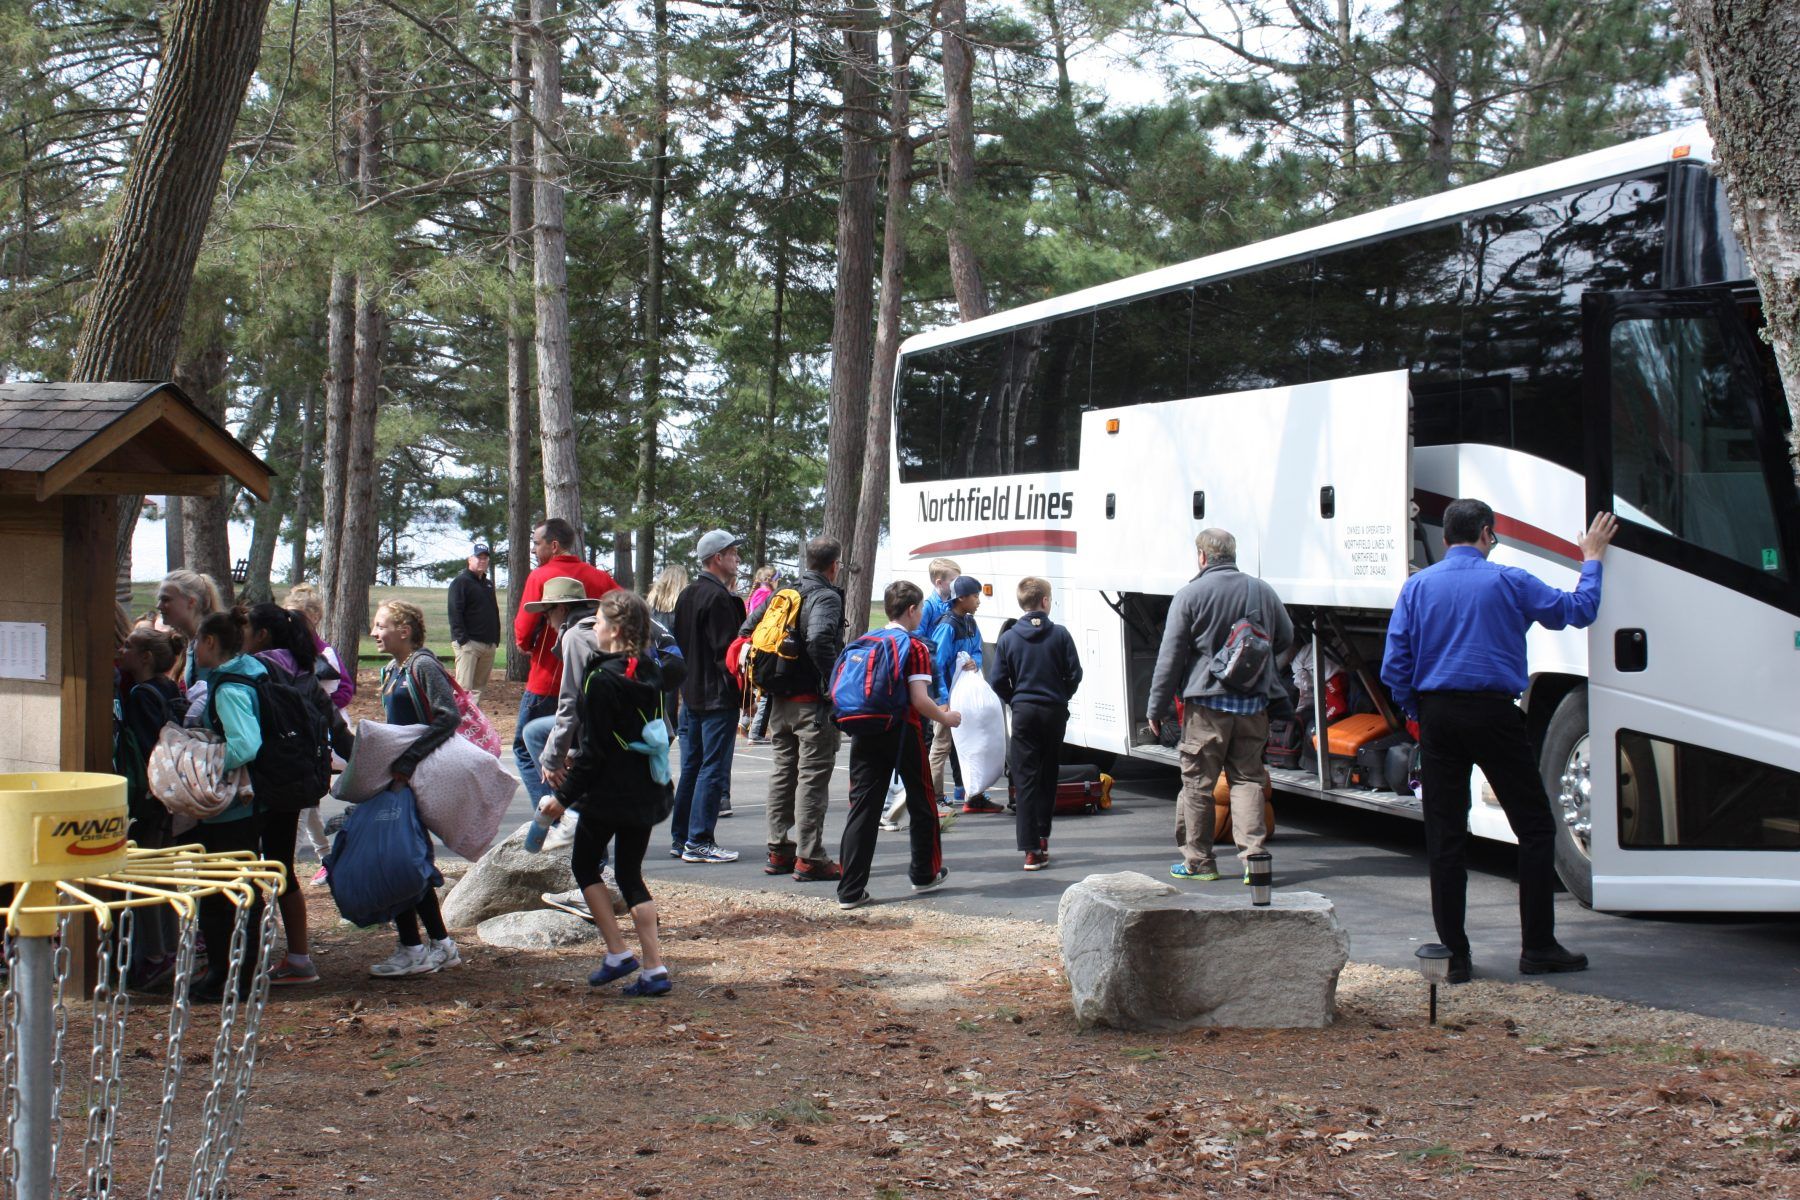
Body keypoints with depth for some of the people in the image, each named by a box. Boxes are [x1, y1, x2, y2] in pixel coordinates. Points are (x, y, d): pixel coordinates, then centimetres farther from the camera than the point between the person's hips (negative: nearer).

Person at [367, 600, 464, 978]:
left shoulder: (422, 667, -13)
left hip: (418, 780, -9)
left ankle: (411, 951, -1)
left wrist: (407, 761, -26)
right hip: (397, 777, 9)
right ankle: (442, 945, 18)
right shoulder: (390, 671, 15)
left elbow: (448, 717, -24)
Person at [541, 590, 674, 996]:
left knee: (585, 864, 13)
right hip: (648, 791, 7)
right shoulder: (650, 674, 6)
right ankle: (652, 967, 4)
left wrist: (565, 795, -6)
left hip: (608, 793, -7)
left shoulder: (601, 680, -16)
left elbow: (593, 750, -16)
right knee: (630, 874, 12)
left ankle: (617, 953, 6)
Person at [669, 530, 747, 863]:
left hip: (691, 694, 9)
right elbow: (727, 650, -18)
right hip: (718, 696, -9)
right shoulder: (719, 598, -15)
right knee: (713, 769, -5)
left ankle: (680, 839, 17)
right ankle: (699, 842, -6)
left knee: (691, 767, 13)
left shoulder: (687, 595, 13)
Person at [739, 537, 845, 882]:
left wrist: (765, 681, 17)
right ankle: (810, 858, -3)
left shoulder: (781, 592, 11)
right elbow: (819, 640, -29)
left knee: (783, 772, 16)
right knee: (813, 776, -3)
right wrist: (834, 685, -19)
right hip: (812, 701, -7)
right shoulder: (827, 597, -11)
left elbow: (746, 630, 13)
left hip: (779, 700, 7)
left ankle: (778, 851, 21)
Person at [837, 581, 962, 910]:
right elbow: (919, 699, -16)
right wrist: (945, 718, 1)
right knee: (922, 803, 15)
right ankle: (925, 874, 27)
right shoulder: (915, 648, -8)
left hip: (865, 732, 5)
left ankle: (851, 889, -5)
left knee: (864, 807, 2)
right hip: (902, 731, -5)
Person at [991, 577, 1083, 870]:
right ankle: (1042, 837, 21)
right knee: (1048, 775, 16)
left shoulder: (1008, 638, -2)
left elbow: (999, 681, -2)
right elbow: (1074, 673, -3)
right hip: (1054, 712, 0)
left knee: (1025, 779, -1)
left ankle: (1032, 849, -9)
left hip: (1024, 713, 0)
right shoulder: (1060, 635, -4)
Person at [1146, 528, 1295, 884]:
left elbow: (1170, 656, -7)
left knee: (1197, 783, 6)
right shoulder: (1262, 591, 5)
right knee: (1247, 779, 9)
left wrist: (1156, 709, 0)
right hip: (1253, 704, 4)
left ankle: (1198, 861, 12)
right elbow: (1286, 638, 19)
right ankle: (1253, 854, -4)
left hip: (1207, 701, -4)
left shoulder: (1191, 594, -8)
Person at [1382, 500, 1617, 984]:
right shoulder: (1509, 582, -1)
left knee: (1444, 837, 5)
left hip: (1438, 715, 3)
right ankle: (1538, 947, 6)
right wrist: (1592, 561, 24)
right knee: (1534, 827, 7)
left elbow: (1395, 667, 3)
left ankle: (1455, 956, 5)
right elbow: (1578, 611, 10)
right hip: (1493, 713, -3)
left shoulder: (1416, 587, 6)